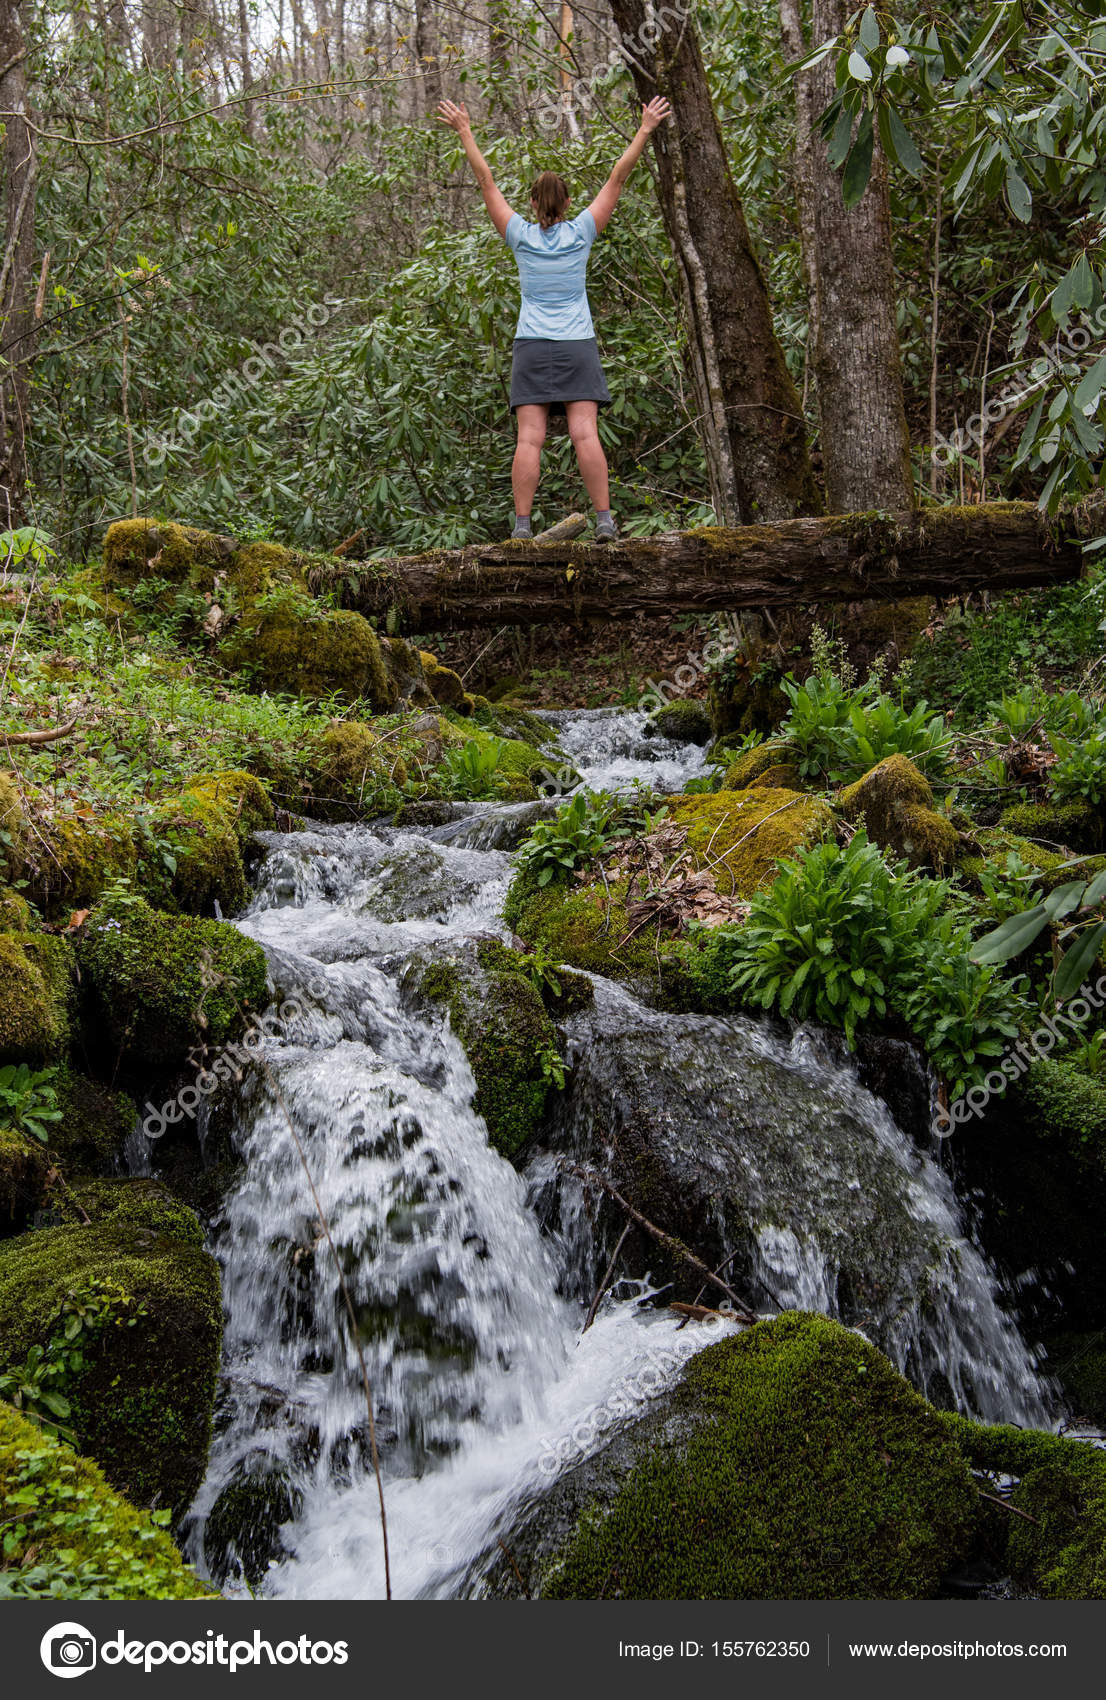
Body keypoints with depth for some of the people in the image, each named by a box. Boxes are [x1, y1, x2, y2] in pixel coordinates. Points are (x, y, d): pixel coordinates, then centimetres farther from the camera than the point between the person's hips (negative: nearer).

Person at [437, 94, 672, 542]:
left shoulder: (521, 236, 5)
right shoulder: (580, 233, 5)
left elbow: (486, 182, 12)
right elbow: (617, 178, 10)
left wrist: (464, 132, 19)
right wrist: (644, 131, 16)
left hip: (532, 347, 0)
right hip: (577, 346, 0)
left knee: (529, 439, -8)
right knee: (585, 434, -10)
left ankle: (522, 525, -14)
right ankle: (604, 520, -17)